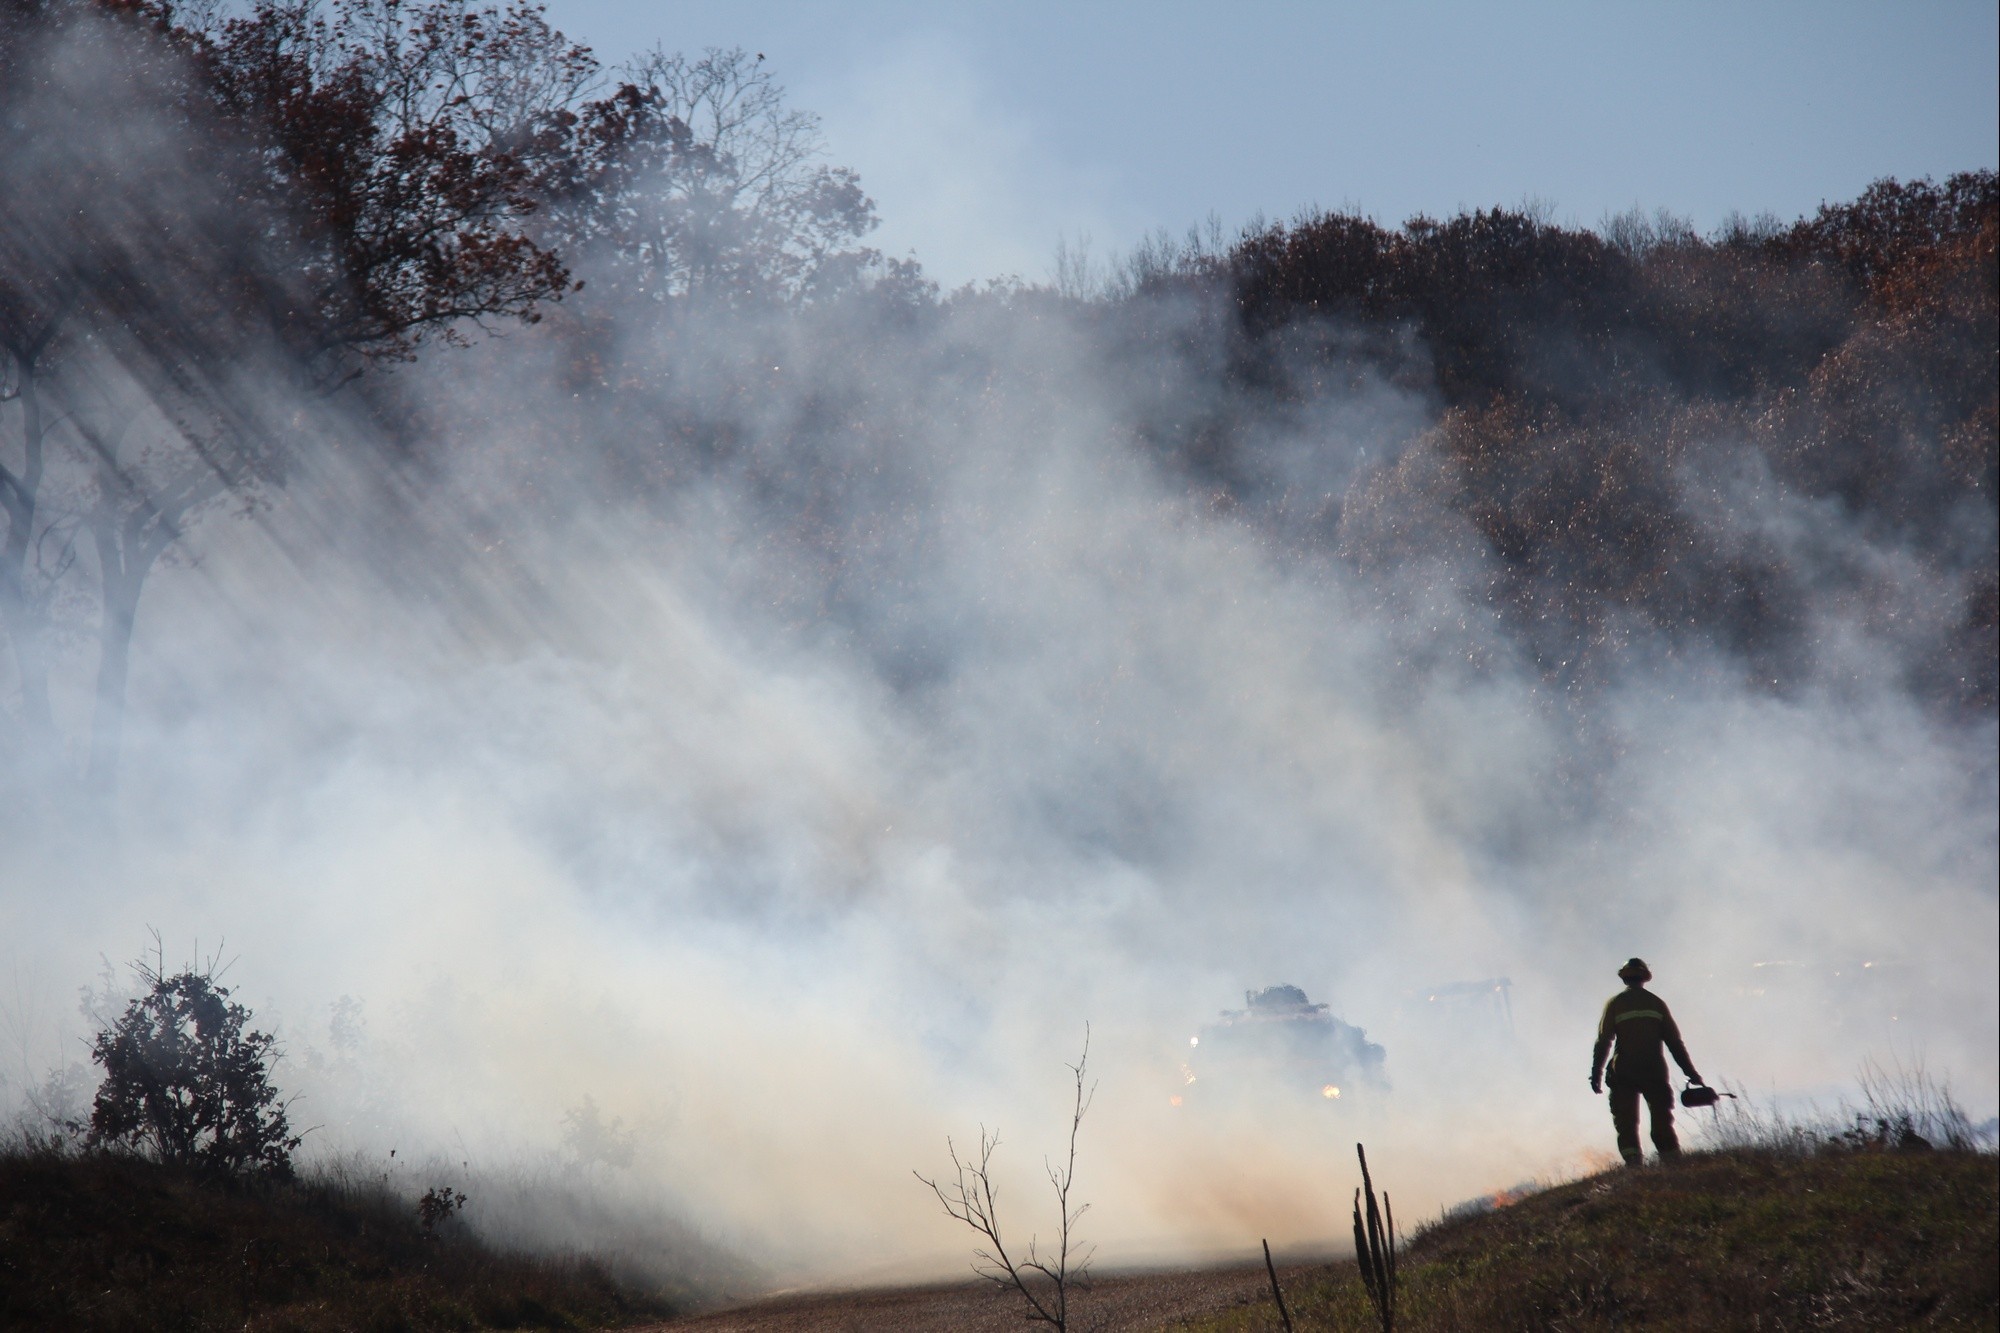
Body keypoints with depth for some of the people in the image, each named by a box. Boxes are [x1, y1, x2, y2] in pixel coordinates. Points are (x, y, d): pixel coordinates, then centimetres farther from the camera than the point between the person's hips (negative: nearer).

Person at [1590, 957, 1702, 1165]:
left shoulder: (1615, 1004, 3)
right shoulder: (1657, 1003, 9)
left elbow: (1604, 1040, -4)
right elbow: (1674, 1041, 7)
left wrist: (1596, 1073, -3)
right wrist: (1691, 1072, 9)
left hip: (1624, 1072, -2)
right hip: (1655, 1070, 2)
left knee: (1626, 1123, 1)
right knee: (1662, 1122, 7)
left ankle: (1634, 1164, -13)